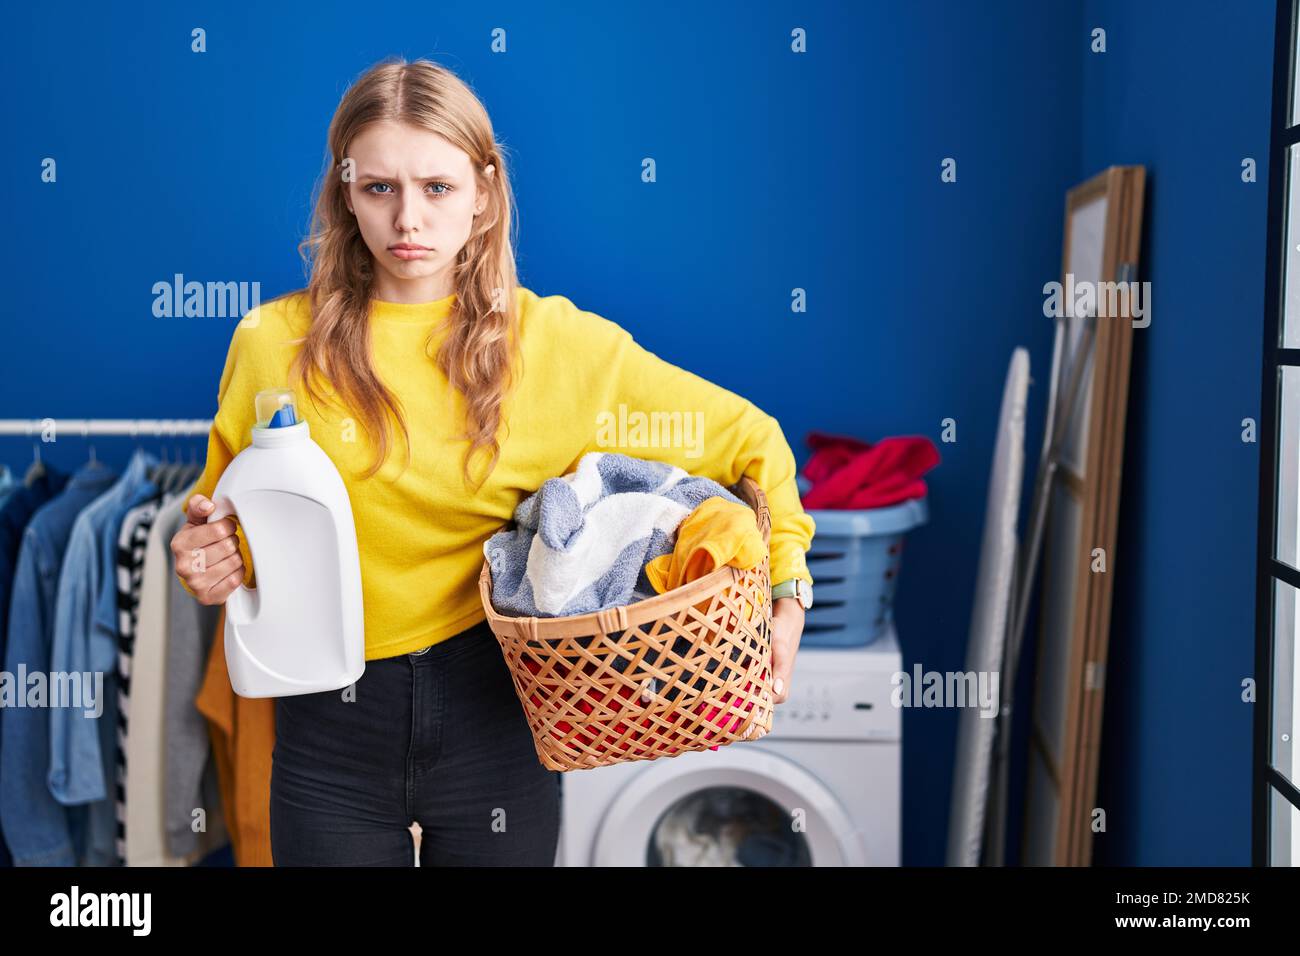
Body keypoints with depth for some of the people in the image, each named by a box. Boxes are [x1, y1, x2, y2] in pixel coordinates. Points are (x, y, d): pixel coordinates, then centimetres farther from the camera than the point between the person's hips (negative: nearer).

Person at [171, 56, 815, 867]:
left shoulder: (554, 341, -5)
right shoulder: (272, 344, -4)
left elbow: (747, 438, 2)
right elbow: (229, 524, 10)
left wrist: (788, 590, -9)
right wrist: (212, 569, -13)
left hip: (491, 716, 0)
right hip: (332, 729, 0)